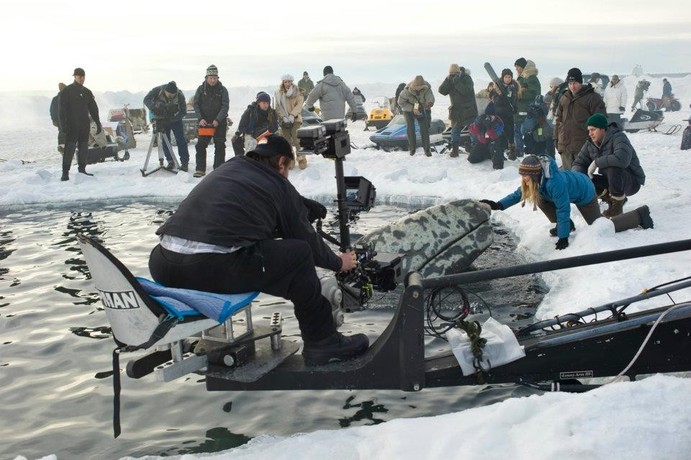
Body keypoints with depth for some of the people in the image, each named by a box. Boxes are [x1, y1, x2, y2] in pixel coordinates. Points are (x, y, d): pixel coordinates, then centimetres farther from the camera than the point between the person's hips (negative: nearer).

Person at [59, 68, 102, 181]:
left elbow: (93, 109, 18)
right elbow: (62, 109, -9)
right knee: (70, 148, -10)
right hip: (72, 126, -5)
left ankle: (82, 170, 17)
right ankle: (65, 172, -9)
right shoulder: (66, 91, -3)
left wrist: (98, 123, 13)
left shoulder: (87, 92, 14)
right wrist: (63, 125, -17)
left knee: (83, 148, 8)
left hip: (85, 126, 6)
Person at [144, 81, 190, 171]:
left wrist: (172, 119, -33)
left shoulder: (180, 96, -25)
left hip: (175, 120, -1)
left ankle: (185, 163, -1)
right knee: (165, 142, 1)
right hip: (162, 120, 1)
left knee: (181, 140, -6)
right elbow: (146, 99, -23)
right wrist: (153, 108, -42)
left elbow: (183, 112, -21)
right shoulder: (158, 90, -23)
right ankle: (170, 162, 13)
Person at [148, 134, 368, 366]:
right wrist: (339, 263, 39)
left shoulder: (226, 168, 29)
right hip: (215, 269, -6)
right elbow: (308, 240, 22)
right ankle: (323, 343, 18)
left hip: (162, 267, 6)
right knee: (300, 253, 10)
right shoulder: (278, 185, 13)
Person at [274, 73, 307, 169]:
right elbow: (277, 107, 4)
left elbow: (299, 105, -5)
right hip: (284, 120, 3)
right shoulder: (278, 93, 8)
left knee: (297, 139, -14)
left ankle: (302, 160, -10)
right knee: (287, 141, 2)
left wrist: (292, 115, -17)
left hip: (295, 119, -2)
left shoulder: (297, 92, 3)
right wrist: (283, 117, -10)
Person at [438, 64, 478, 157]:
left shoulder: (467, 79, -11)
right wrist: (448, 80, -21)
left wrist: (457, 82, -30)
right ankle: (454, 150, 14)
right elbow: (442, 91, -9)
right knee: (455, 130, 7)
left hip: (468, 110, -5)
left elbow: (466, 91, -27)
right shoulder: (450, 80, 4)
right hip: (456, 111, 5)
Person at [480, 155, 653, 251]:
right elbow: (518, 194, -8)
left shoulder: (554, 183, -43)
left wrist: (563, 237, -32)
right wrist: (498, 205, -23)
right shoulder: (534, 180, -19)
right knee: (541, 199, -6)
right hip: (574, 186, 8)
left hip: (585, 193, -8)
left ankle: (640, 215, 15)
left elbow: (563, 209, -38)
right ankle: (565, 225, 13)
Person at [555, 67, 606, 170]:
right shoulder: (564, 98, 17)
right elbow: (559, 119, 23)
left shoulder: (592, 98, -1)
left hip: (583, 146, -6)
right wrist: (557, 138, 17)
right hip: (565, 145, 6)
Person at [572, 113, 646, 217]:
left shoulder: (618, 138, -22)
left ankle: (617, 206, -17)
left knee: (613, 168, -37)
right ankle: (611, 199, 4)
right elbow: (579, 163, 2)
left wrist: (596, 162, -33)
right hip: (610, 181, 7)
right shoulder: (590, 144, -1)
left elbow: (622, 159, -42)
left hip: (632, 181, -7)